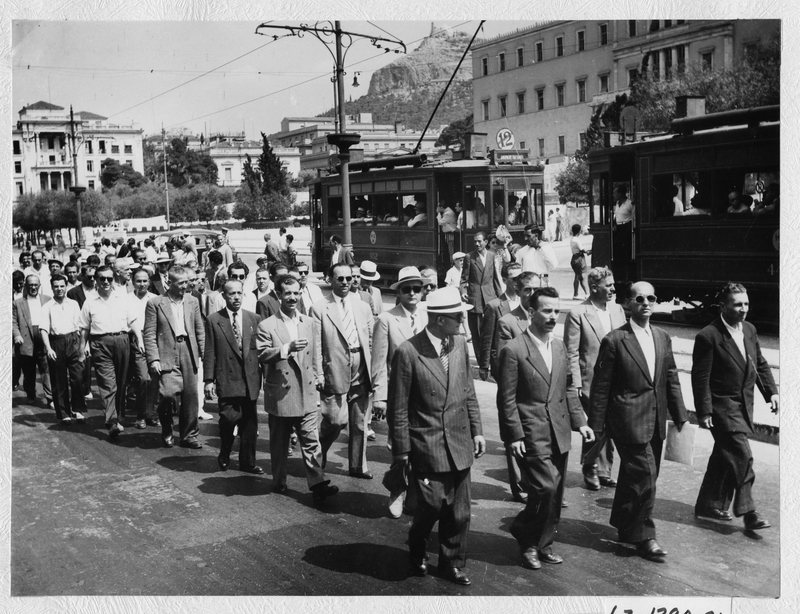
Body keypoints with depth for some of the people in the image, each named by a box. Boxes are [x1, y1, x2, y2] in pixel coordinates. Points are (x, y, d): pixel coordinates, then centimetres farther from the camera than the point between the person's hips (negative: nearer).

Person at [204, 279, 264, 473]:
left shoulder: (254, 319, 8)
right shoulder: (213, 320, 2)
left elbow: (261, 348, 9)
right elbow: (209, 353, 0)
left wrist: (264, 376, 6)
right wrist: (209, 380, -5)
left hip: (250, 379, 3)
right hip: (227, 379, -3)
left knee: (249, 421, 6)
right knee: (230, 417, -12)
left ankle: (247, 462, 20)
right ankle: (224, 455, 15)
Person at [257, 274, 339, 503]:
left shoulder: (308, 323, 10)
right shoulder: (267, 325, -5)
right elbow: (262, 354, -15)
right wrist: (287, 348, -25)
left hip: (306, 393, 3)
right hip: (280, 394, -3)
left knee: (311, 441, -3)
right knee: (279, 443, 10)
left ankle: (317, 484, -5)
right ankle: (279, 482, 24)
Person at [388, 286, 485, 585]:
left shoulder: (460, 344, 3)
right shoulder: (407, 353, -15)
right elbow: (398, 409, -9)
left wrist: (477, 430, 9)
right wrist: (401, 452, -6)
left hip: (459, 445, 5)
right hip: (427, 445, -5)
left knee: (458, 513, 10)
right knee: (431, 506, -2)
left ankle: (452, 563, 30)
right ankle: (417, 554, 28)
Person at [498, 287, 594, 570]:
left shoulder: (559, 347, 11)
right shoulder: (514, 350, -11)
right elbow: (506, 399, -10)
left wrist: (579, 422, 8)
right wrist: (514, 436, -14)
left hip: (559, 433, 7)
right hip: (532, 434, -7)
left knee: (555, 494, 11)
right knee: (546, 488, -13)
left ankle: (543, 543, 27)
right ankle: (525, 537, 10)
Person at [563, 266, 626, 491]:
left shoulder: (617, 310, 9)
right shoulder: (577, 314, -9)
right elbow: (571, 353, -9)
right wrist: (576, 384, -13)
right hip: (591, 382, -6)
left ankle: (604, 470, 24)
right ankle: (589, 469, 18)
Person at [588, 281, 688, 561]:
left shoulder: (662, 338, 9)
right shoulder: (614, 341, -10)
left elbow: (671, 380, 13)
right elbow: (600, 387, -8)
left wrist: (680, 417, 9)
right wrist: (596, 427, -8)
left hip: (656, 422, 6)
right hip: (629, 420, -6)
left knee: (633, 475, 16)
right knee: (644, 475, -8)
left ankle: (624, 525, 33)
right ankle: (644, 537, 5)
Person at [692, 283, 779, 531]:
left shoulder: (749, 330, 7)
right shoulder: (708, 336, -17)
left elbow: (760, 364, 17)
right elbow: (700, 378, -15)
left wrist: (772, 391, 5)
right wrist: (704, 412, -16)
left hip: (744, 405, 8)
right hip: (723, 406, -8)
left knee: (724, 456, 16)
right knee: (742, 457, -11)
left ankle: (709, 504, 28)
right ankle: (748, 512, -3)